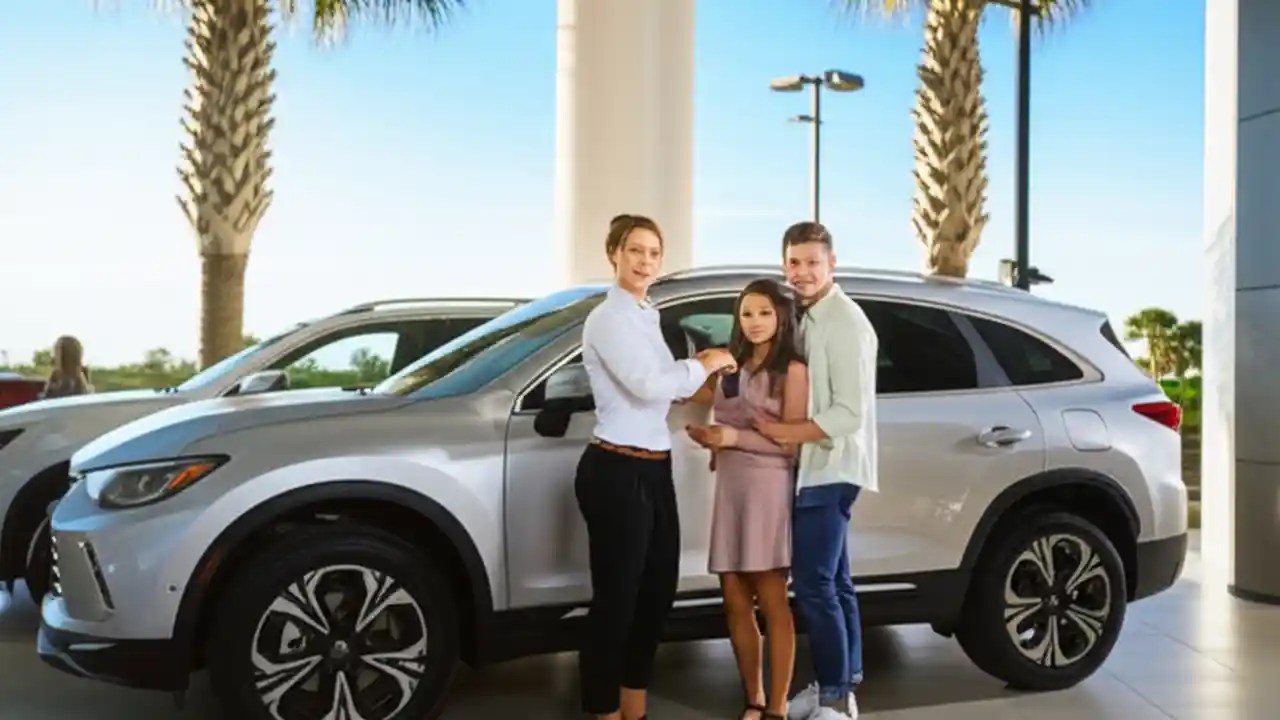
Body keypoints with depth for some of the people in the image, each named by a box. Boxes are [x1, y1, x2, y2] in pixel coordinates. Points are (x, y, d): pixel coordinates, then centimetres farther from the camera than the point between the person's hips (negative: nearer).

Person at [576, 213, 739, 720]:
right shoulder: (609, 318, -13)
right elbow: (646, 385, -25)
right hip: (617, 472, -10)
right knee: (615, 599, -1)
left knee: (657, 590, 18)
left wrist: (702, 374, 3)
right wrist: (703, 365, -12)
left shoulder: (645, 316, 16)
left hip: (653, 469, 10)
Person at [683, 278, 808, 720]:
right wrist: (709, 435, 4)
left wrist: (734, 437, -17)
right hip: (730, 488, 6)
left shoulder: (792, 370, -3)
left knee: (772, 603, -3)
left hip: (768, 488, -6)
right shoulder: (729, 366, 15)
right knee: (735, 603, 7)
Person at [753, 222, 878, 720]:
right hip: (817, 469, 9)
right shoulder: (809, 318, 13)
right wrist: (780, 432, 2)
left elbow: (850, 413, -20)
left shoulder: (845, 323, -15)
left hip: (830, 470, -9)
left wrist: (786, 433, -16)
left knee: (812, 585, -8)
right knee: (832, 582, 14)